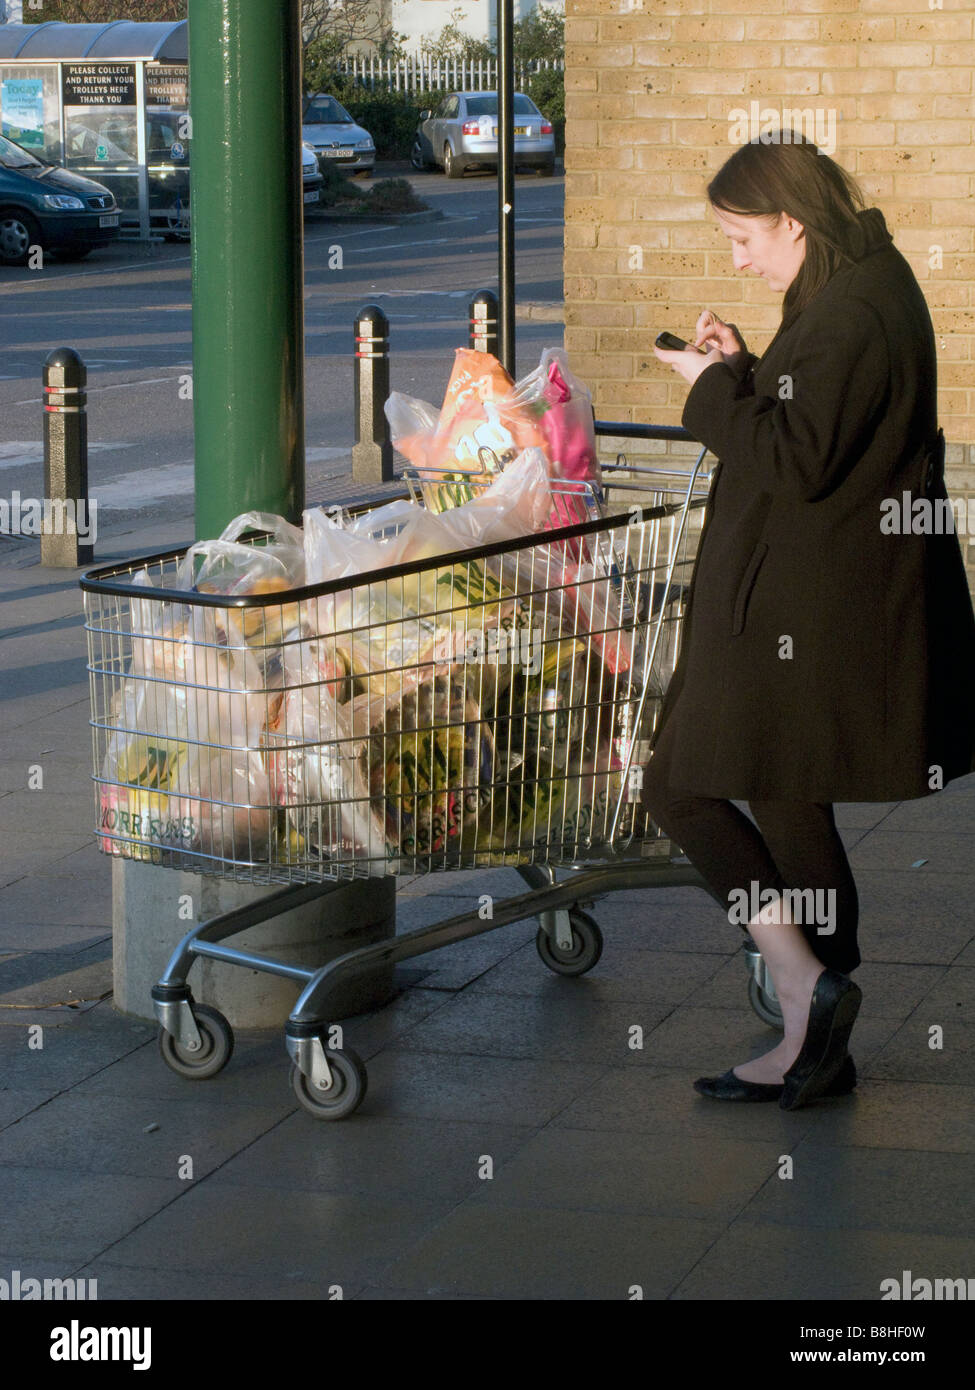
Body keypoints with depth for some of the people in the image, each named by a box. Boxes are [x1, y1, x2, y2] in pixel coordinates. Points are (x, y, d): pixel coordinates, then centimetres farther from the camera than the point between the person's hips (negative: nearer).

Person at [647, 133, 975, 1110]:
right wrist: (742, 369, 9)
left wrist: (712, 388, -11)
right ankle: (817, 1046, 19)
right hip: (803, 604, 11)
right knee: (790, 811, 14)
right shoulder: (870, 290, 14)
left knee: (684, 789, -4)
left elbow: (797, 459, -23)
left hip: (801, 617, -11)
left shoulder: (848, 315, -19)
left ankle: (806, 984, -6)